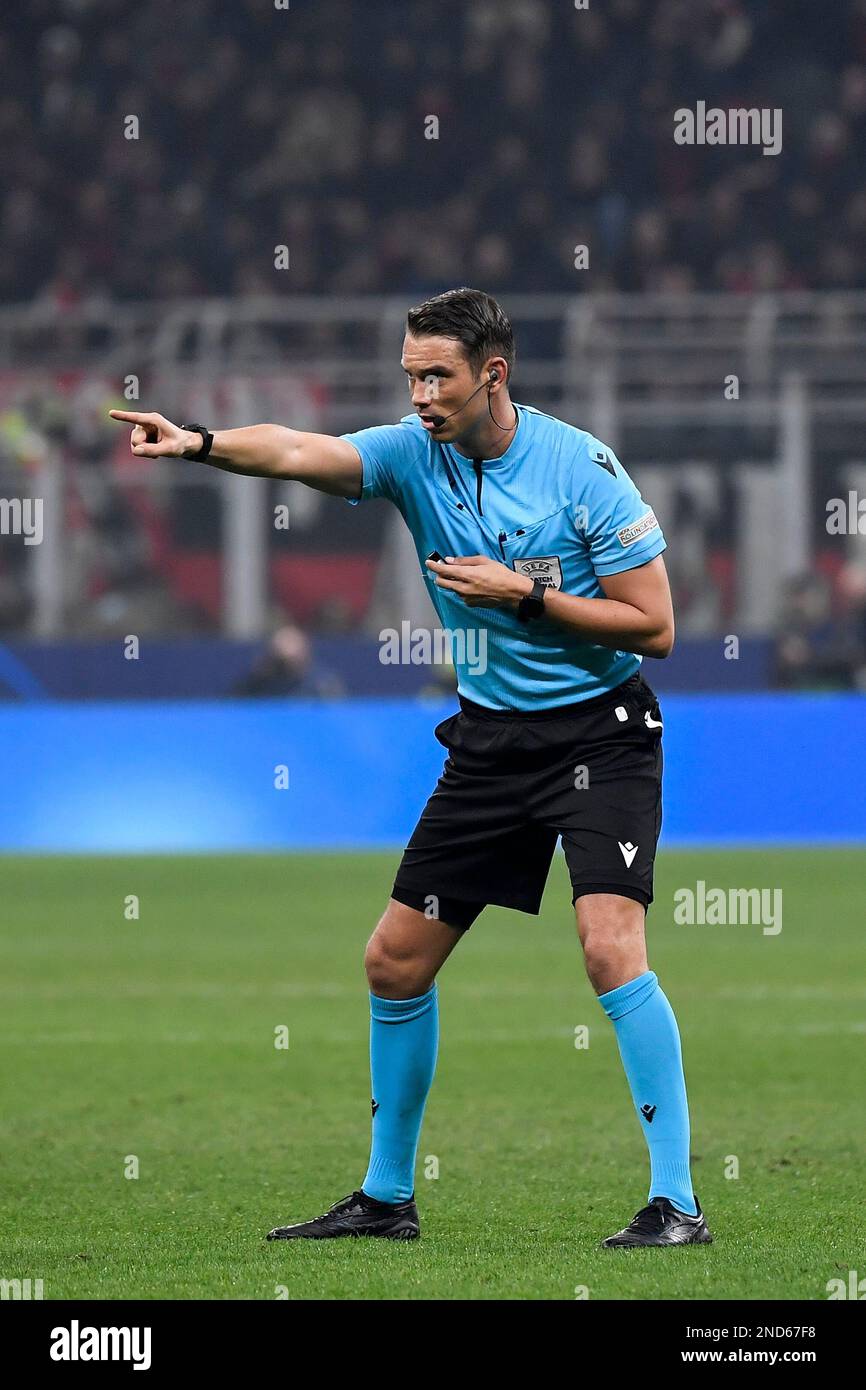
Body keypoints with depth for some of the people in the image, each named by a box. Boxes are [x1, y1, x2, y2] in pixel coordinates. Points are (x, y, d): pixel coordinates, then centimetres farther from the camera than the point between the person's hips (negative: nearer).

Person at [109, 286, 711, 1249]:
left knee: (611, 949, -23)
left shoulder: (583, 467, -14)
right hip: (488, 738, 6)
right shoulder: (414, 455, -3)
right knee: (395, 960, 7)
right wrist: (200, 444, -41)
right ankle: (387, 1197, 22)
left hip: (598, 731, -6)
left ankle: (676, 1203, -19)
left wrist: (522, 595, -19)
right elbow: (300, 453, -22)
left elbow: (653, 627, -12)